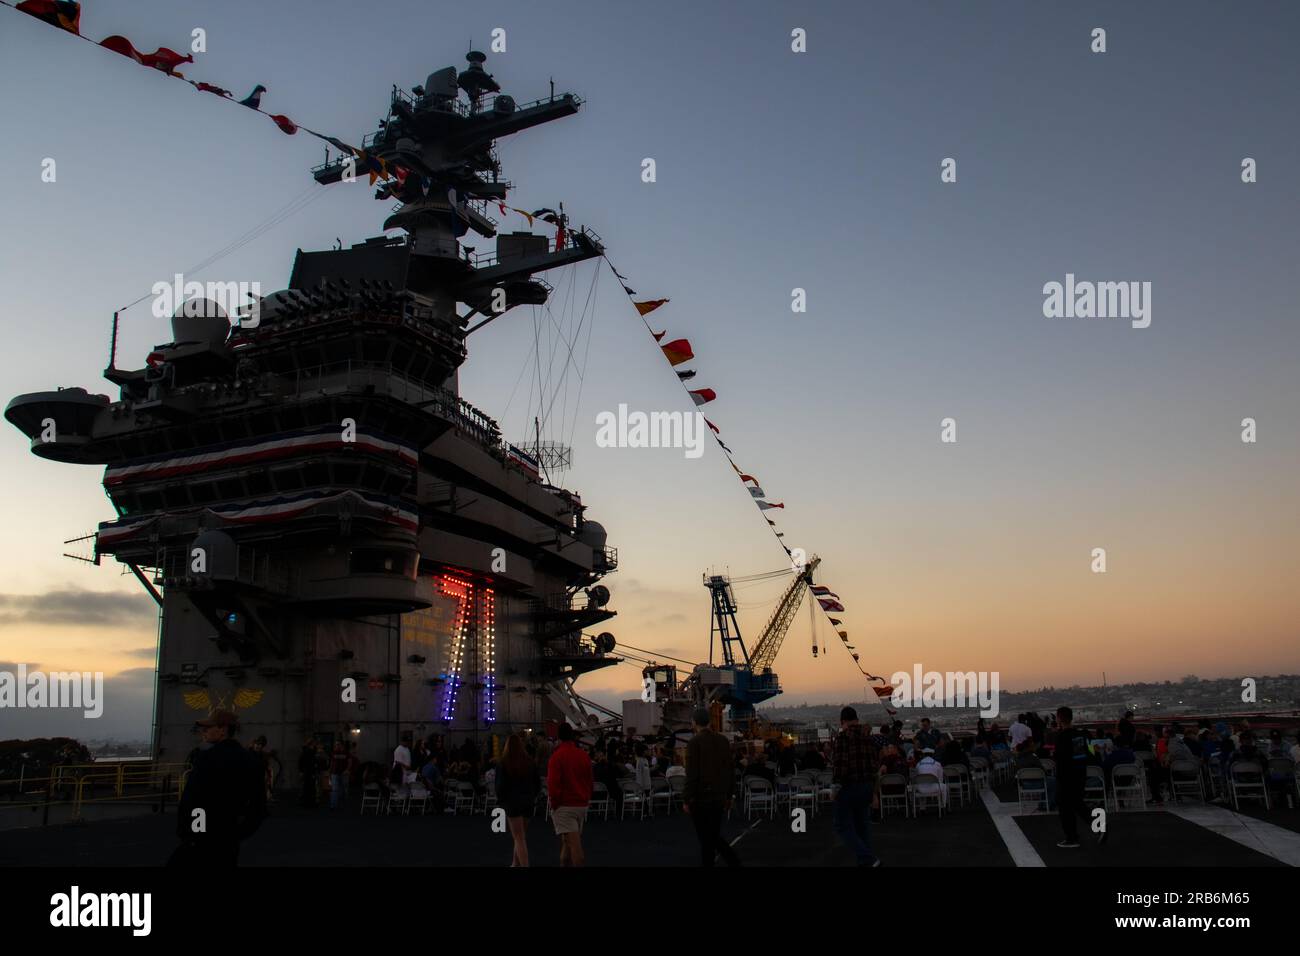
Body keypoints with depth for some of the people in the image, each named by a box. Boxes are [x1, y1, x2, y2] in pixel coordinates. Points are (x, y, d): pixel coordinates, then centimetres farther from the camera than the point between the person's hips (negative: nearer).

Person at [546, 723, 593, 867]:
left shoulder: (556, 756, -12)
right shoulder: (584, 756, 5)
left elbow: (552, 783, -15)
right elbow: (590, 781, 11)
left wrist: (554, 803, -4)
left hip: (564, 806, -6)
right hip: (582, 805, 6)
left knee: (571, 840, -10)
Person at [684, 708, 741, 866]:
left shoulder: (695, 742, -13)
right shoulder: (723, 740, 5)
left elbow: (691, 775, -16)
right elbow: (728, 772, 10)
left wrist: (686, 800, -10)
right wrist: (728, 796, 17)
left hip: (700, 798, -6)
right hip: (719, 798, 6)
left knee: (705, 838, 2)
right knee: (714, 836, 17)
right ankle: (734, 861, 6)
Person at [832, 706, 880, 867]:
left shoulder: (843, 735, -13)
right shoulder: (868, 735, 8)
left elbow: (841, 763, -19)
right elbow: (876, 760, 11)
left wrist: (835, 785, -10)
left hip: (849, 786, -7)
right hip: (868, 785, 7)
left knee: (843, 826, -1)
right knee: (863, 824, 17)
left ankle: (868, 859, -12)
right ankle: (866, 861, 19)